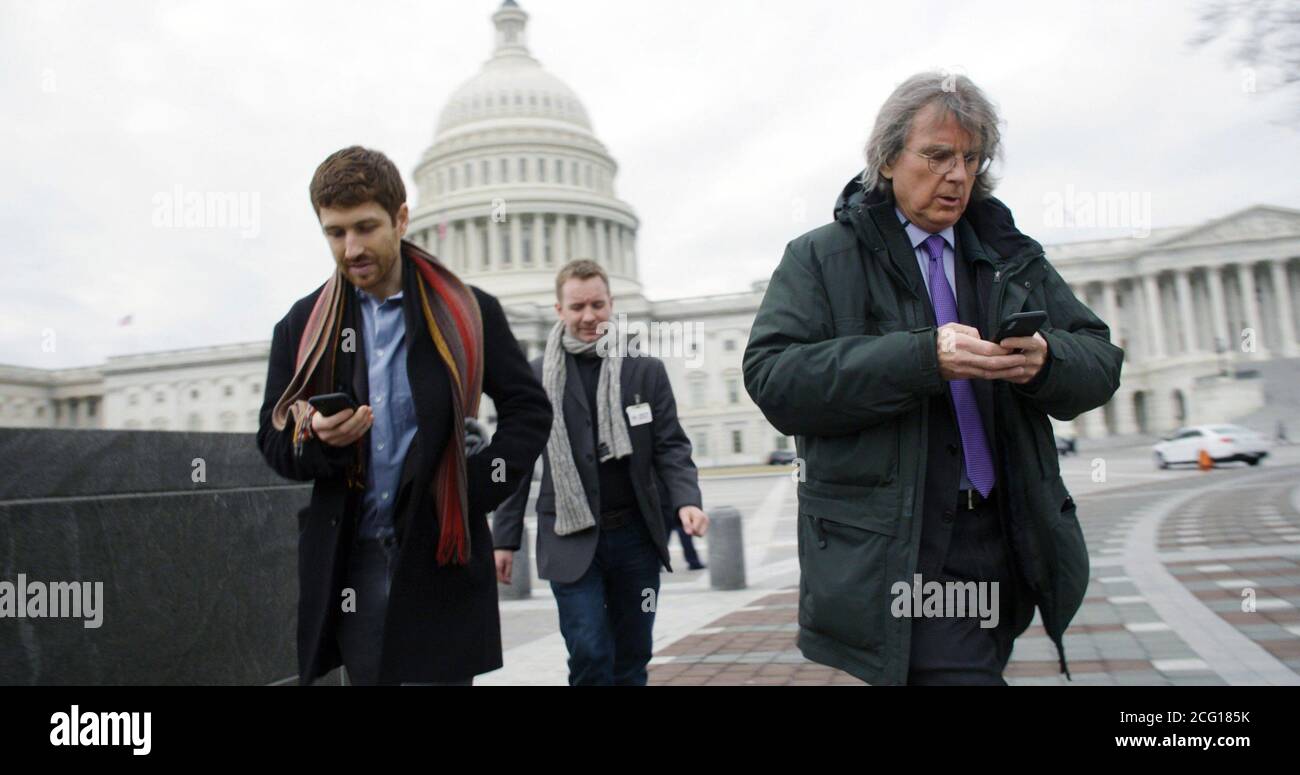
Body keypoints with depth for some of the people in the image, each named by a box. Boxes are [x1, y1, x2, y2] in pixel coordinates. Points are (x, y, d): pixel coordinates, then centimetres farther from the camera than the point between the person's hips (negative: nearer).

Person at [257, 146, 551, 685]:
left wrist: (482, 484, -10)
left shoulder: (467, 312, 0)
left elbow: (530, 409, 4)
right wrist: (315, 439, -15)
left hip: (439, 560, -2)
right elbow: (273, 442, 8)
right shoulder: (302, 326, 6)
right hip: (349, 566, 3)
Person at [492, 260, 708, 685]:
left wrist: (686, 499, -16)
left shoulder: (646, 369, 3)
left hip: (635, 536, 2)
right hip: (571, 540, -2)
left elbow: (670, 445, 2)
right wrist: (505, 538, 3)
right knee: (590, 656, -6)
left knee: (633, 657, 12)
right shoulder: (535, 376, 1)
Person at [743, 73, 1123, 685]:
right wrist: (923, 357, -23)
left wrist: (1045, 360, -14)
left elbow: (1101, 360, 11)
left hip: (1009, 546, 5)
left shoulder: (1013, 257, 16)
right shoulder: (819, 258, 1)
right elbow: (772, 376, -13)